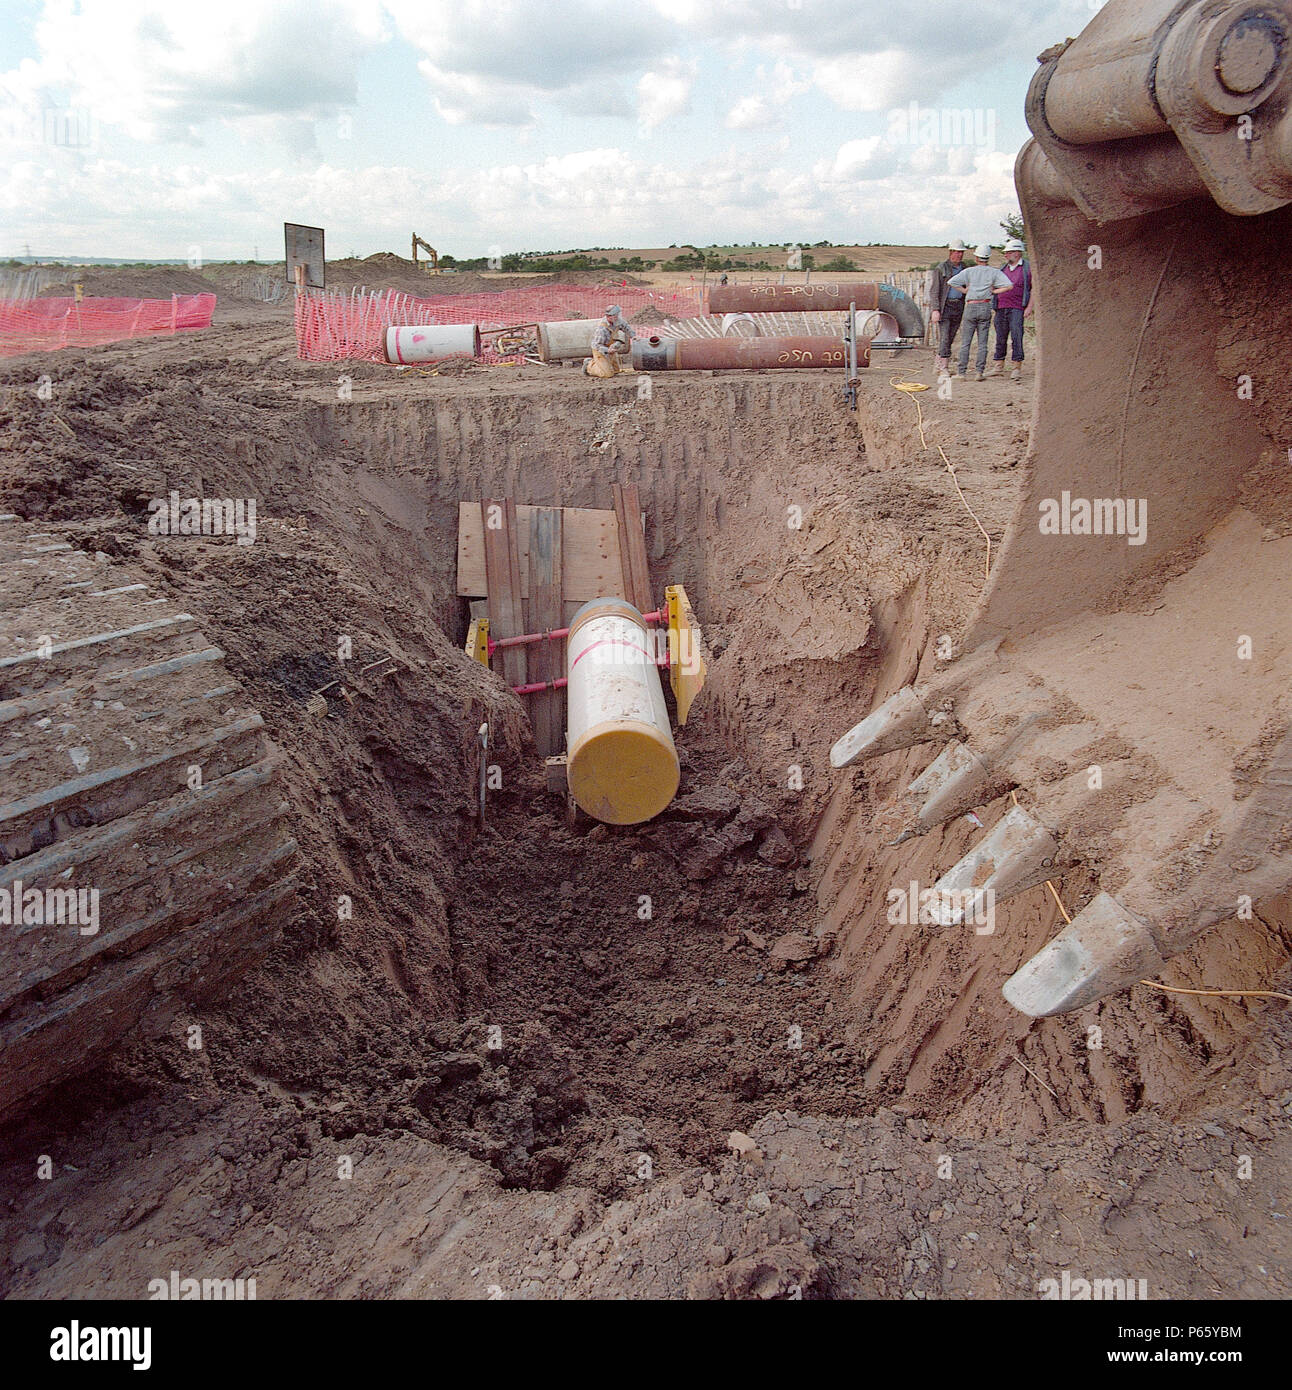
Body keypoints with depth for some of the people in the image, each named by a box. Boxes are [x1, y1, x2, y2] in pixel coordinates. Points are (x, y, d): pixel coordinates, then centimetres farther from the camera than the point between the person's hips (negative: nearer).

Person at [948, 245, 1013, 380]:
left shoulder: (969, 271, 1)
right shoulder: (994, 272, 3)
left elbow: (951, 282, -8)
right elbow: (1009, 285, -6)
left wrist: (964, 290, 3)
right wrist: (994, 291, 4)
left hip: (971, 307, -1)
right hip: (985, 307, 1)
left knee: (965, 342, 3)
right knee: (982, 343, 3)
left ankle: (962, 372, 0)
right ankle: (980, 372, -2)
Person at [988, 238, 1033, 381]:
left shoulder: (1027, 268, 2)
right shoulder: (1003, 269, 17)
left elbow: (1034, 289, 0)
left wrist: (1029, 308, -9)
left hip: (1017, 309, -5)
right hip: (1001, 308, 5)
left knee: (1016, 337, -10)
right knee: (1000, 337, 7)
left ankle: (1017, 367, -8)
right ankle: (998, 364, 16)